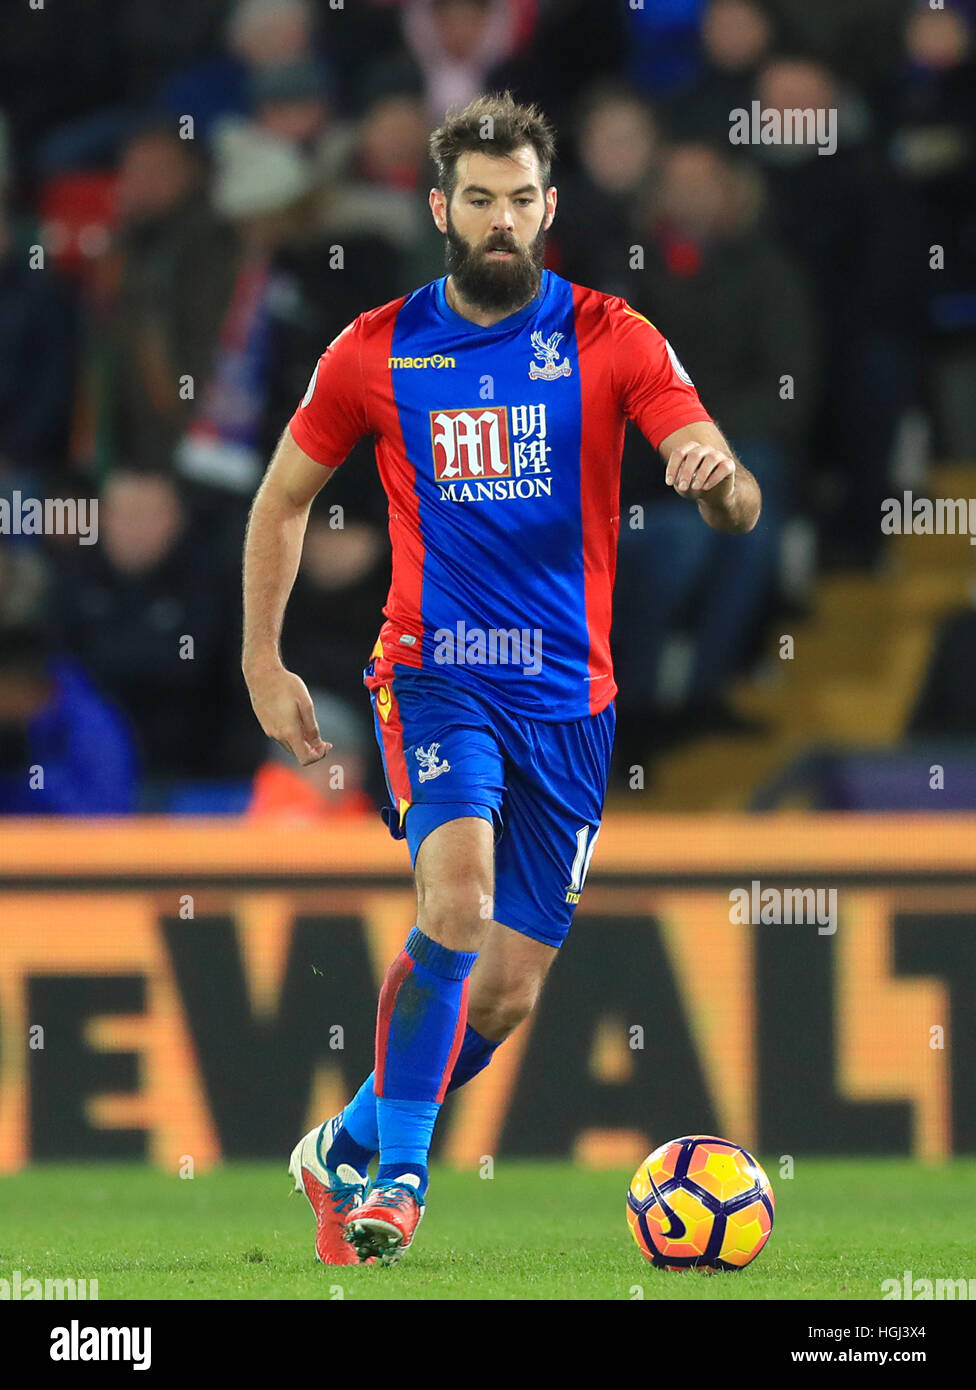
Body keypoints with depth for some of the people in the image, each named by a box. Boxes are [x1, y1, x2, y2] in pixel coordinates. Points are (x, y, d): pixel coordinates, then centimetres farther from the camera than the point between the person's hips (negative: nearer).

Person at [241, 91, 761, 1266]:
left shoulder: (611, 340, -1)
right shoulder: (377, 352, 1)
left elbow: (734, 505, -10)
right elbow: (284, 496, 15)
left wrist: (719, 481, -35)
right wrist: (262, 662, 8)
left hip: (568, 696, 2)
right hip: (435, 674, -2)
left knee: (510, 991, 5)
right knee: (458, 902, -27)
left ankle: (346, 1154, 27)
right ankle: (396, 1177, -17)